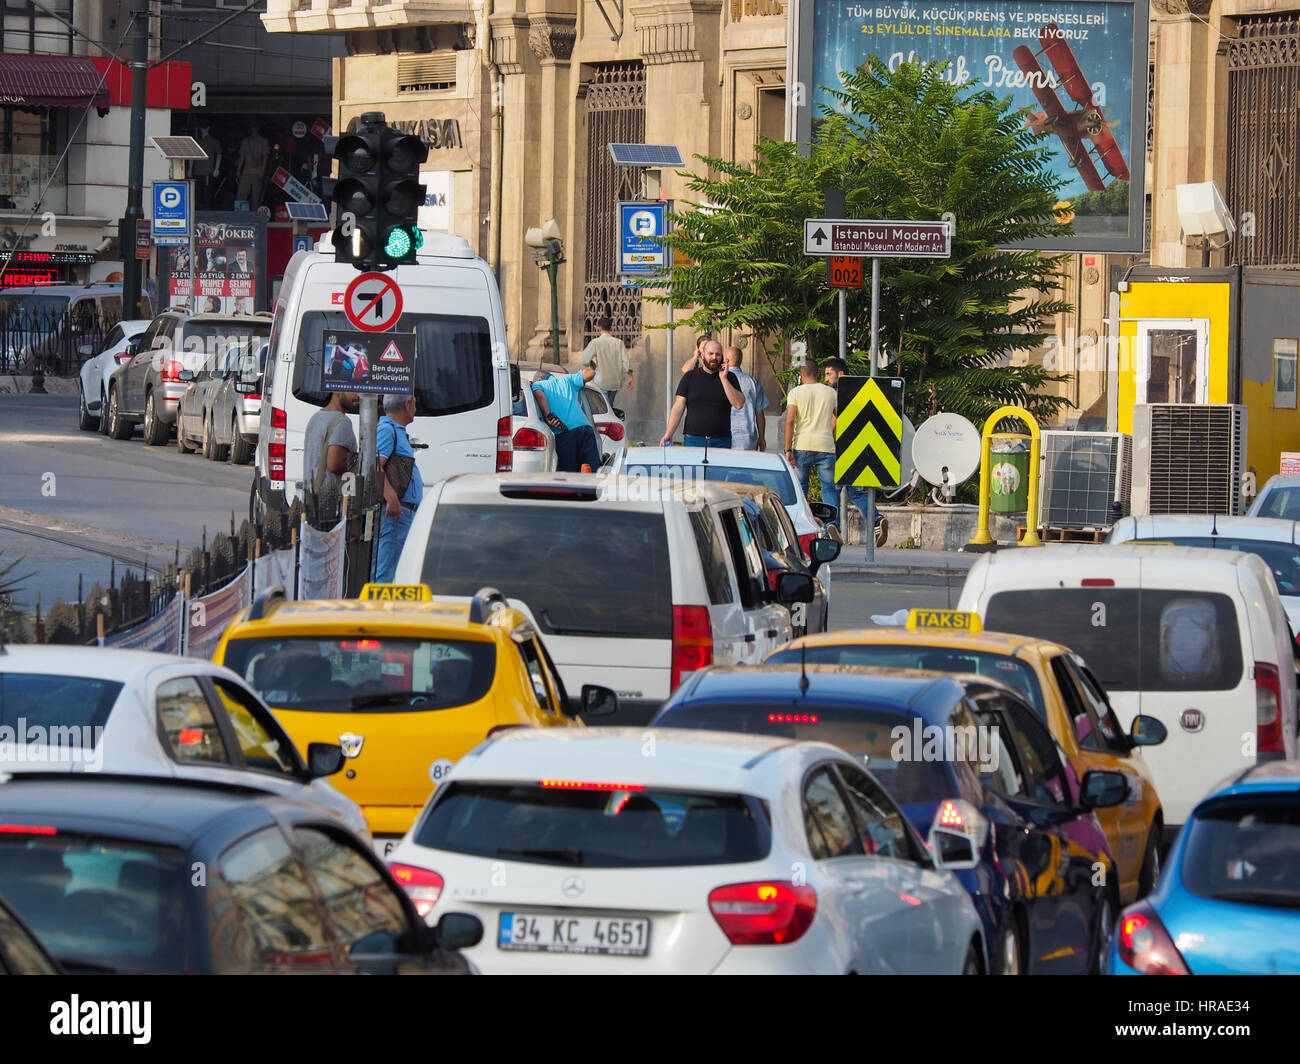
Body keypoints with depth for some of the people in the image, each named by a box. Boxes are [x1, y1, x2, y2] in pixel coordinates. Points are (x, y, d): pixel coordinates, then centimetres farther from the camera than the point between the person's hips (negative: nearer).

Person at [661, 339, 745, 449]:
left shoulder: (729, 377, 9)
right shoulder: (690, 377, 7)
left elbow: (738, 404, -4)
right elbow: (679, 407, 3)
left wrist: (723, 379, -8)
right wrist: (668, 434, -6)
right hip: (693, 439, 0)